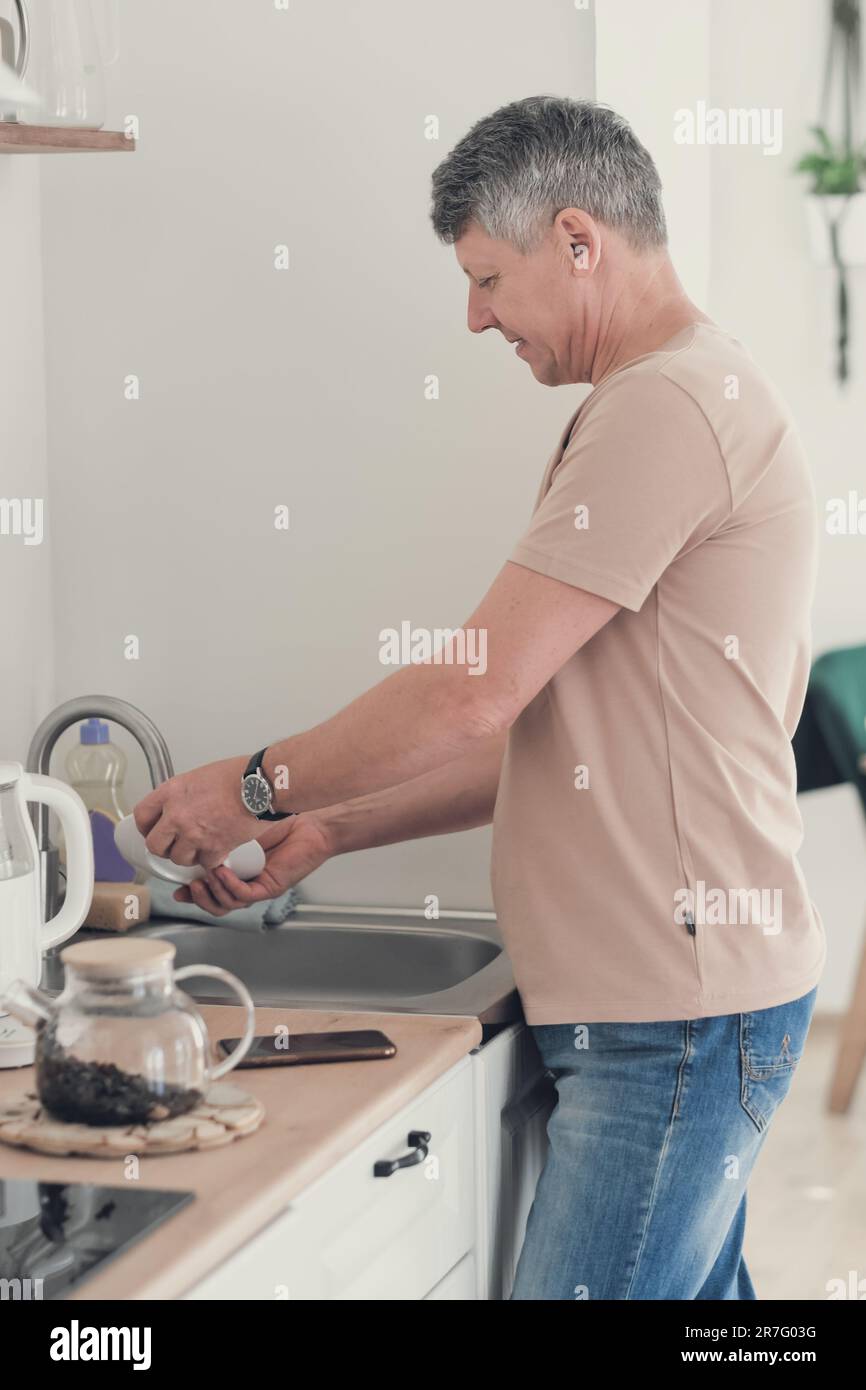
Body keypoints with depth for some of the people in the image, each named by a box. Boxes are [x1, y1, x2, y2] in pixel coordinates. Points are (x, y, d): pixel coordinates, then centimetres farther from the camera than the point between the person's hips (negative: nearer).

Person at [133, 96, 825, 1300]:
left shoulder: (667, 407, -15)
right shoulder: (686, 399, 20)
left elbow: (477, 697, -18)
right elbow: (536, 739, 19)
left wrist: (259, 787, -4)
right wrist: (327, 832, 14)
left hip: (675, 1017, -10)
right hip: (667, 996, 10)